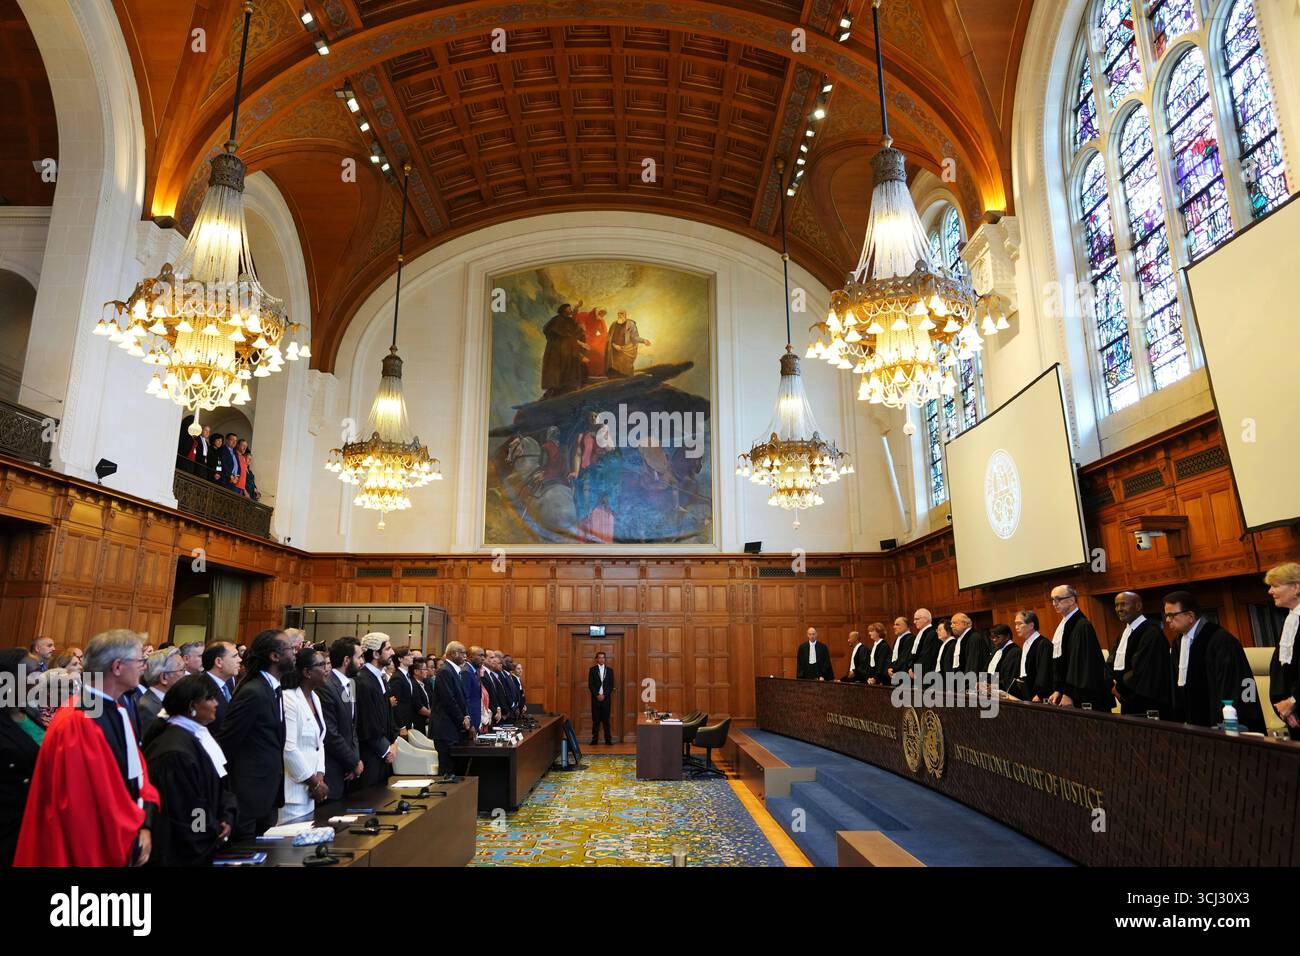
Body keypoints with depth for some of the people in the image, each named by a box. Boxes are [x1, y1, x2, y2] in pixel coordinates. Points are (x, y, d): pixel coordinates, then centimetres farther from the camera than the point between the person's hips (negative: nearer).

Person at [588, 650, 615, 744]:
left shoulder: (610, 670, 7)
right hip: (595, 698, -1)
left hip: (606, 697, 1)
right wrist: (597, 695, -9)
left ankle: (608, 739, 4)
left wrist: (604, 695, -7)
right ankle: (594, 738, 5)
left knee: (606, 719, 1)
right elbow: (590, 685, 0)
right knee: (596, 719, 0)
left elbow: (611, 685, 4)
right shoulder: (592, 669, 4)